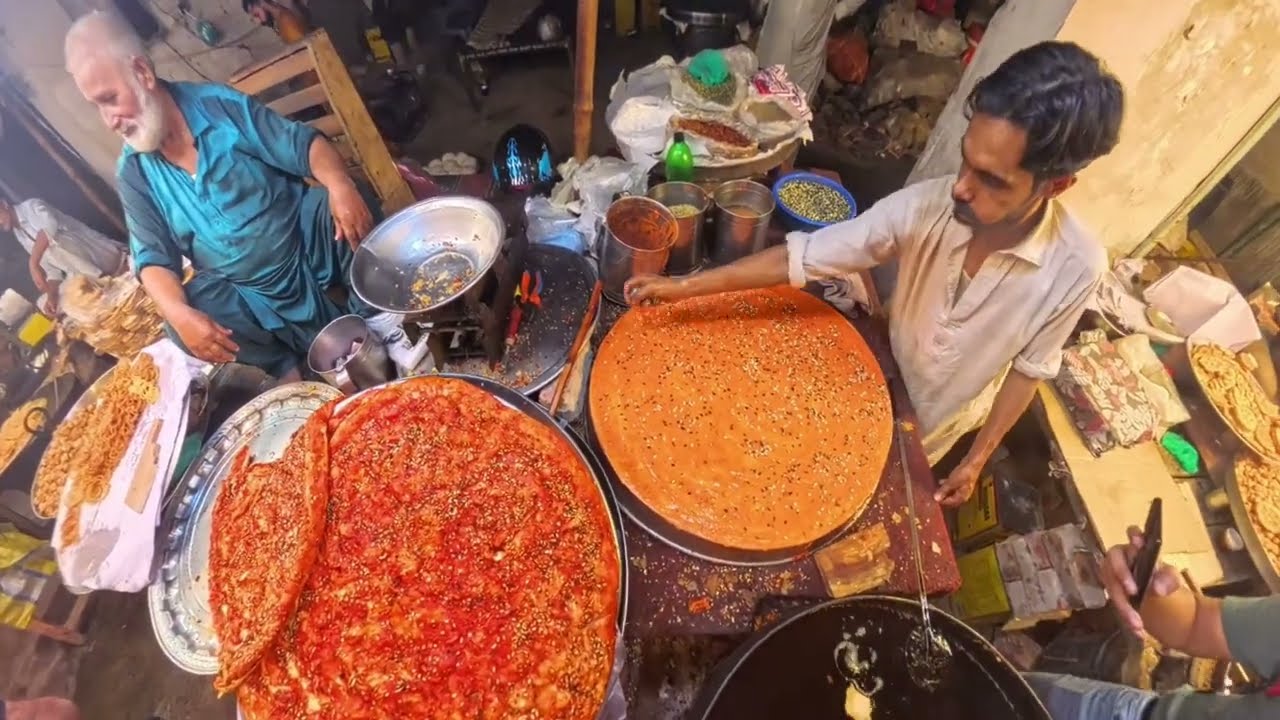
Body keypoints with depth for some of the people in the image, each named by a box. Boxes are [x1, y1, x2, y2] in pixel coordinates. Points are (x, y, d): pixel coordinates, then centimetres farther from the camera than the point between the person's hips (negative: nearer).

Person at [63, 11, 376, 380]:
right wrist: (180, 314, -22)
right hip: (253, 294, 2)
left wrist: (340, 185, -34)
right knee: (183, 328, -24)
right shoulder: (133, 173, 1)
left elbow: (303, 146, -9)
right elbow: (154, 257, -1)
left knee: (350, 217, -30)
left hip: (311, 239, -1)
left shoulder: (218, 104, -4)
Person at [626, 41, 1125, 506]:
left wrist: (978, 458, -8)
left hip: (933, 431, 0)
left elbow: (1029, 369, -14)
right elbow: (805, 256, -30)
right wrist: (686, 286, -35)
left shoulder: (1075, 267, -29)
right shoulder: (924, 208, -31)